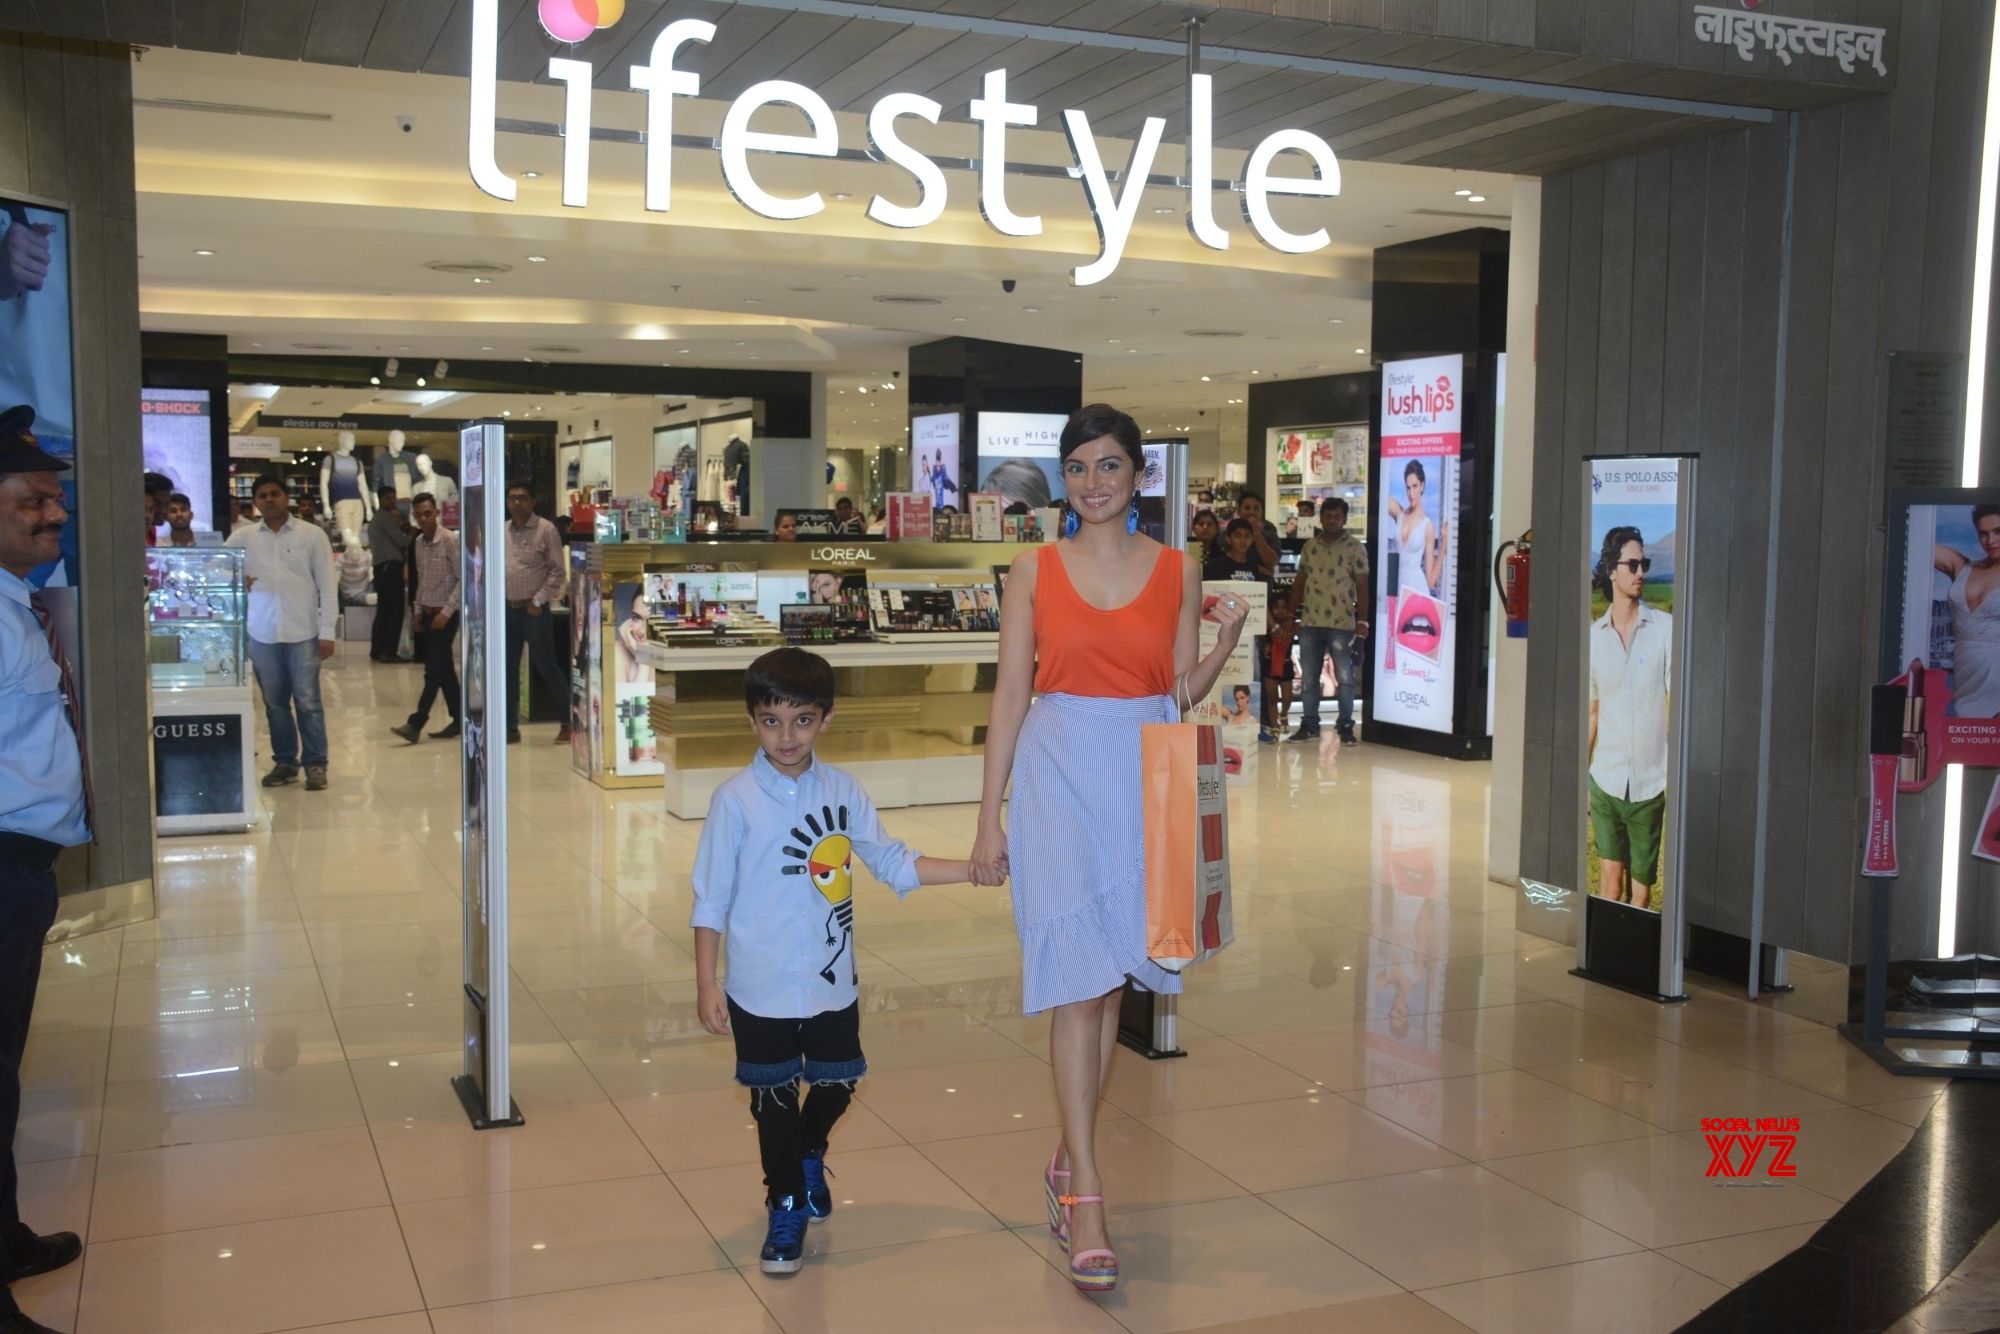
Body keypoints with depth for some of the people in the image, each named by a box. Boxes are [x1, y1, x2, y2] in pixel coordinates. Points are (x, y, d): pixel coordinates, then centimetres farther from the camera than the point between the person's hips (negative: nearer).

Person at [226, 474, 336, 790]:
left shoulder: (312, 535, 1)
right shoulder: (242, 538, 7)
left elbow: (327, 585, 1)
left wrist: (327, 632, -4)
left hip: (303, 632, -2)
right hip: (262, 633, 2)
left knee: (307, 701, -1)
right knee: (274, 702, 7)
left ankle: (315, 763, 7)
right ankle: (284, 761, 17)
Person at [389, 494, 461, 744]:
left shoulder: (450, 540, -12)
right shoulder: (419, 543, 10)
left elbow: (462, 579, -14)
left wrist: (446, 612, -17)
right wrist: (418, 611, 13)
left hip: (446, 613, -7)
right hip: (428, 612, 7)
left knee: (434, 670, -8)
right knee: (444, 669, 10)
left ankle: (416, 724, -10)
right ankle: (459, 719, 17)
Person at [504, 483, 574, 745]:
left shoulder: (545, 530, -6)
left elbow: (558, 571, -8)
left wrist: (539, 600, -12)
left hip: (534, 611, -6)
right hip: (507, 610, 6)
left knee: (546, 667, -1)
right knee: (508, 669, 8)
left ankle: (569, 722, 10)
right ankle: (510, 727, 16)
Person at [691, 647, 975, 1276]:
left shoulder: (842, 790, -1)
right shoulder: (736, 800, -11)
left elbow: (893, 863, 6)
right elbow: (710, 899, -7)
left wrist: (976, 869, -2)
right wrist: (706, 985, -8)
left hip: (832, 982, 3)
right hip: (761, 987, -3)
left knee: (836, 1083, 17)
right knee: (775, 1098, 9)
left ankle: (808, 1156, 48)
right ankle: (787, 1204, 31)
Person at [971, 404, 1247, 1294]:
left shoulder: (1177, 571, 6)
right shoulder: (1034, 570, 2)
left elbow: (1184, 692, 10)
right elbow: (1010, 695, 2)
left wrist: (1228, 640, -8)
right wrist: (989, 817, -1)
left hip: (1145, 778, 2)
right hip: (1059, 776, -2)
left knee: (1109, 983, 10)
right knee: (1077, 984, -9)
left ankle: (1068, 1161, 28)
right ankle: (1086, 1202, -6)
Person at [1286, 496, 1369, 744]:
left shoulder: (1355, 548, -2)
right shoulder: (1310, 547, 12)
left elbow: (1362, 585, -5)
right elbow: (1300, 582, 15)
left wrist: (1362, 619, -11)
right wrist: (1289, 614, 10)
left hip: (1341, 623, -4)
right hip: (1310, 622, 5)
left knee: (1345, 678, 0)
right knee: (1309, 677, 9)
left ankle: (1345, 726, 9)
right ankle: (1309, 725, 17)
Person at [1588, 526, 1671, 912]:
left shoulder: (1666, 628, -4)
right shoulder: (1594, 635, 6)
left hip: (1650, 783, -2)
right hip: (1605, 780, 2)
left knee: (1641, 887, 5)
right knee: (1609, 880, 2)